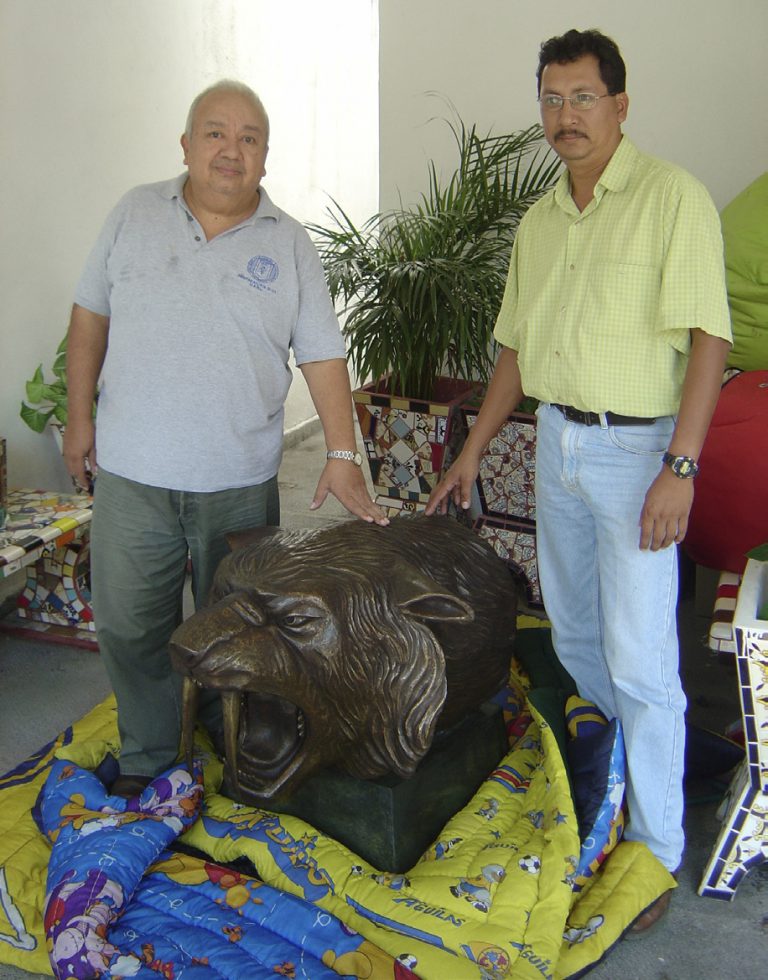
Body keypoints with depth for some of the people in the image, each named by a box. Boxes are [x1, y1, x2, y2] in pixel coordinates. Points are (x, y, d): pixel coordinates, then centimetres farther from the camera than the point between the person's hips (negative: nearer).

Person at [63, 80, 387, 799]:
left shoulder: (288, 244, 0)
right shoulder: (135, 214, 2)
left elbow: (322, 356, -1)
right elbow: (90, 317, 9)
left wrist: (342, 455, -8)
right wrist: (80, 416, 7)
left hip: (239, 480, 0)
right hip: (131, 472, 1)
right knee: (129, 623, 9)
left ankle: (230, 732, 38)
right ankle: (146, 752, 30)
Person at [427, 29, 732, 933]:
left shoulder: (671, 197, -9)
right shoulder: (539, 221, 12)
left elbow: (708, 337, -14)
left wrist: (680, 466, -20)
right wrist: (473, 449, 16)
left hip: (636, 448, -7)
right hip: (556, 441, 7)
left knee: (639, 661, -4)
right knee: (574, 637, 16)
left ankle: (656, 851, 12)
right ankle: (629, 754, 39)